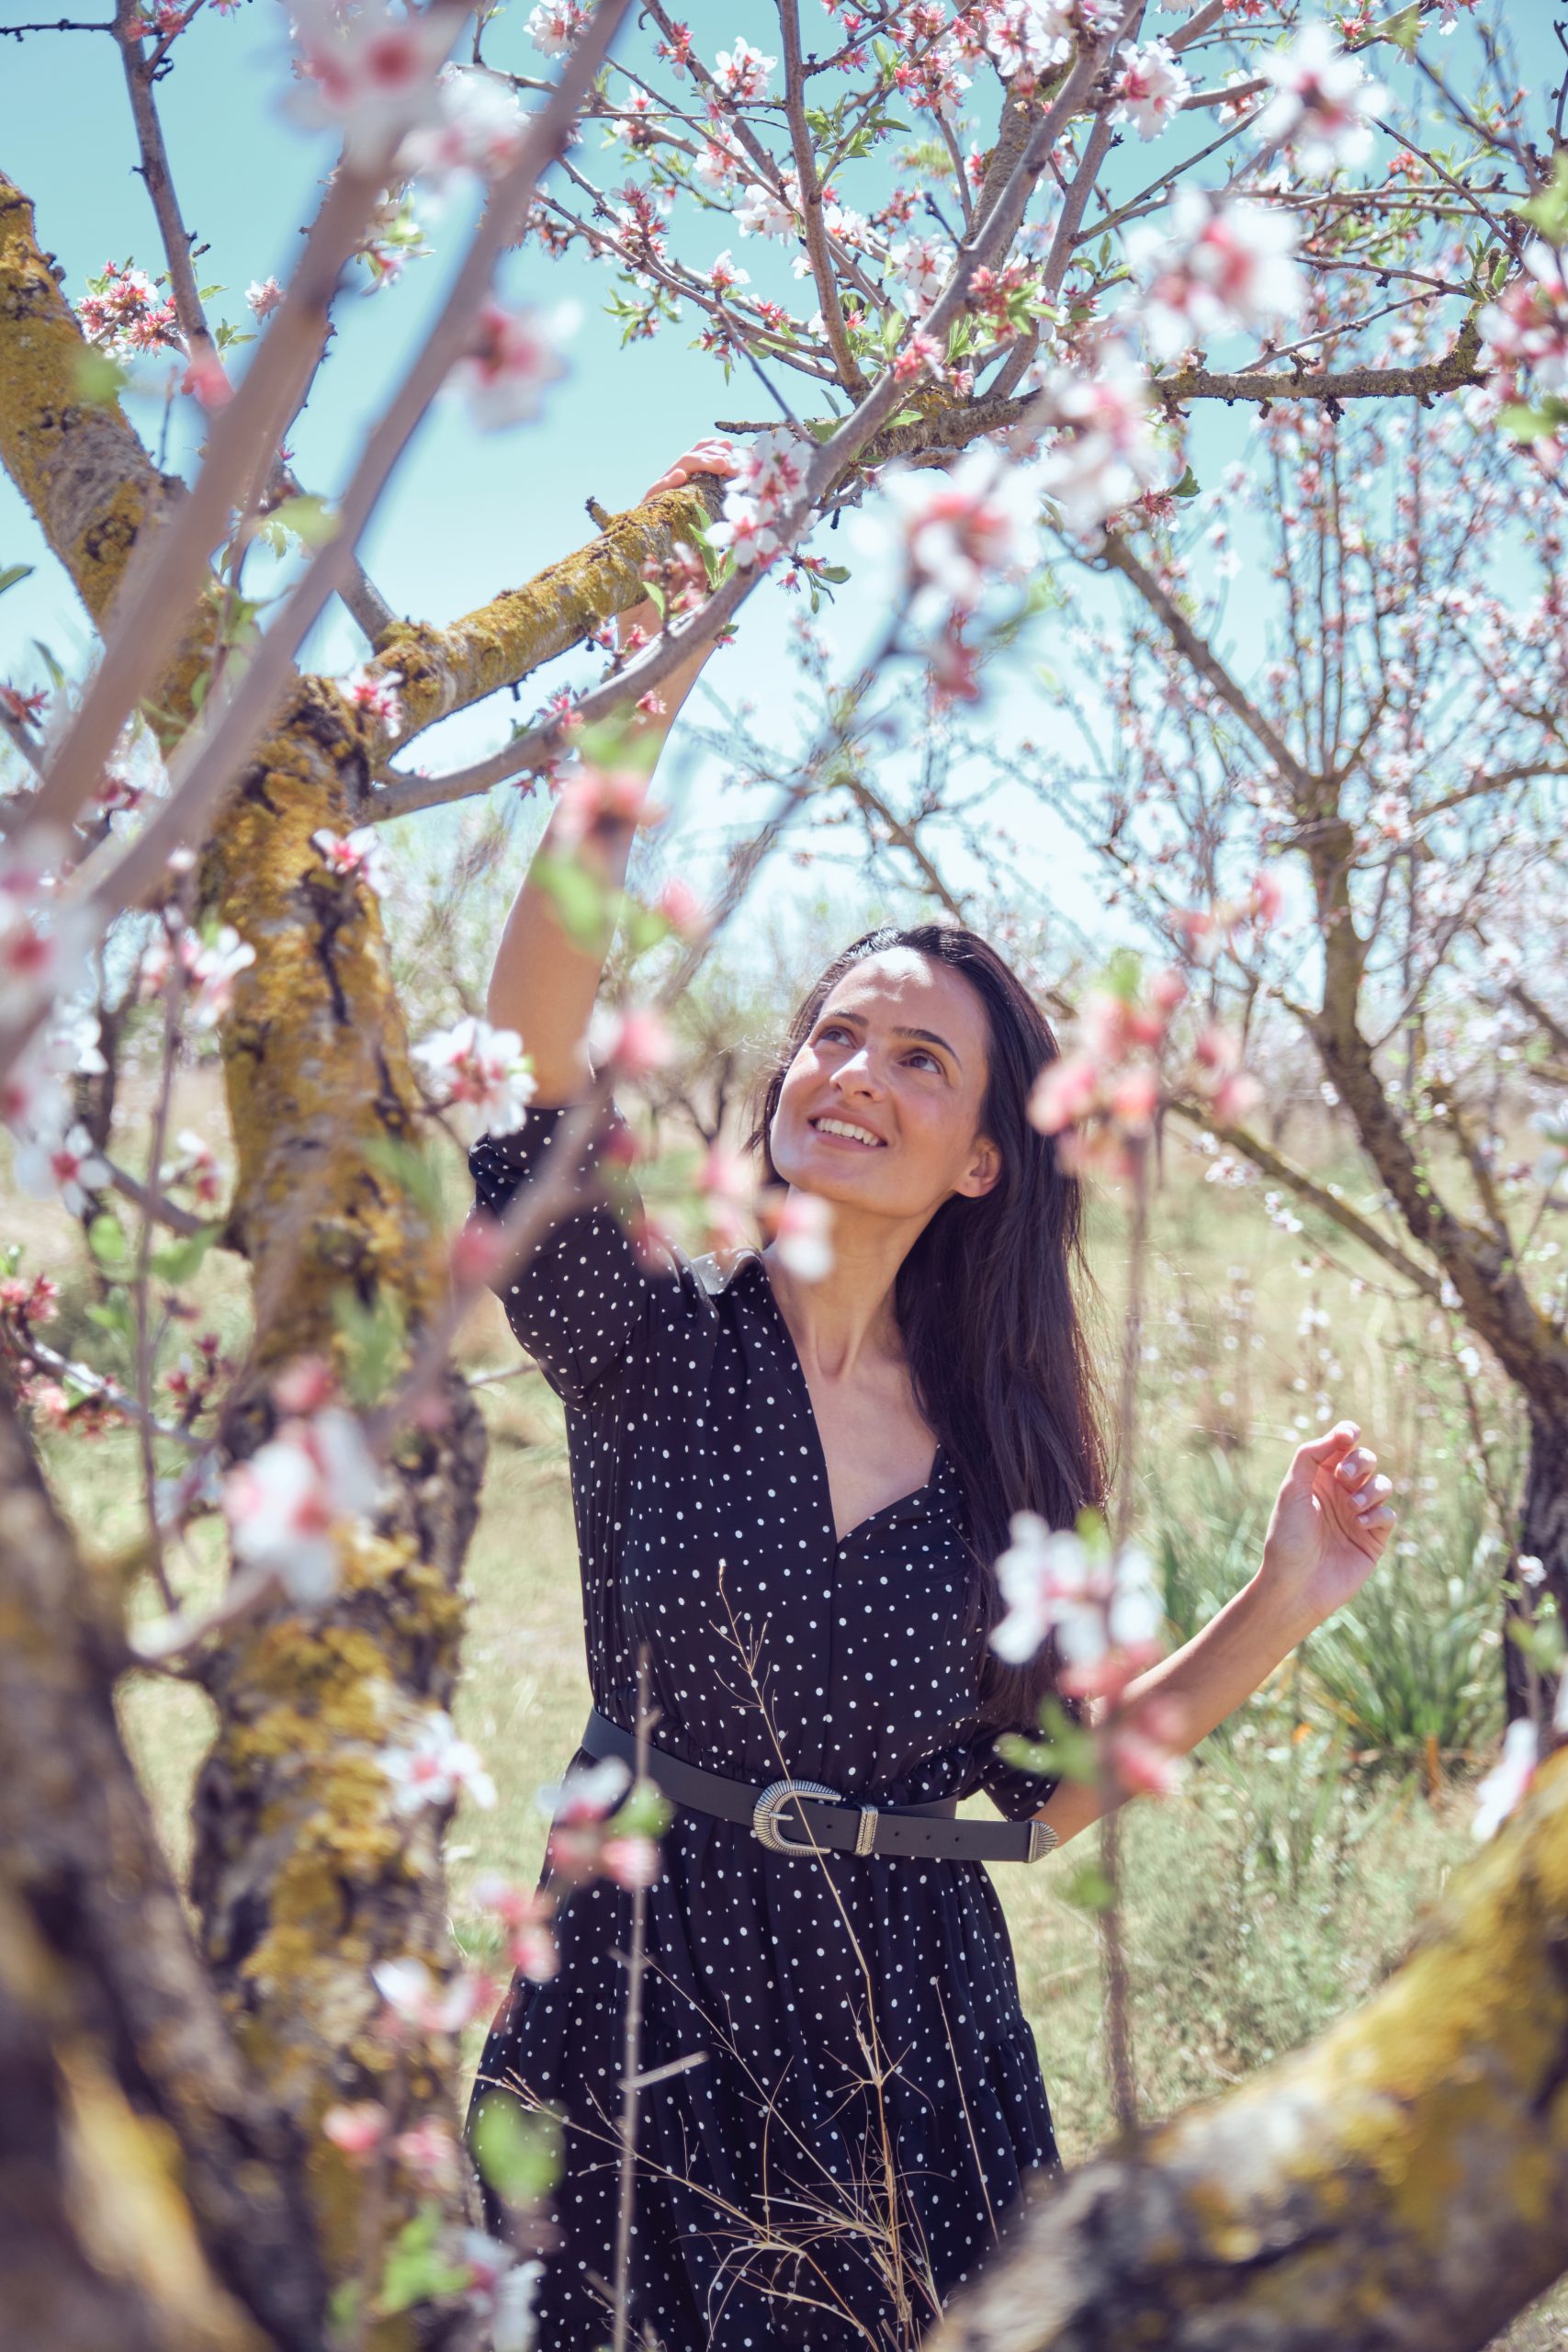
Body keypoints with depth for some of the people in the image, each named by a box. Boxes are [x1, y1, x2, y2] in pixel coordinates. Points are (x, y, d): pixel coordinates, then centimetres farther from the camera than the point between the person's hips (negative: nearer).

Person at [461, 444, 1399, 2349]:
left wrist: (1281, 1604, -5)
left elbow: (1039, 1781, 6)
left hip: (912, 2050, 3)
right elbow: (527, 1098, -27)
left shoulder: (996, 1446, 1)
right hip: (647, 2030, -2)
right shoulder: (654, 1334, -8)